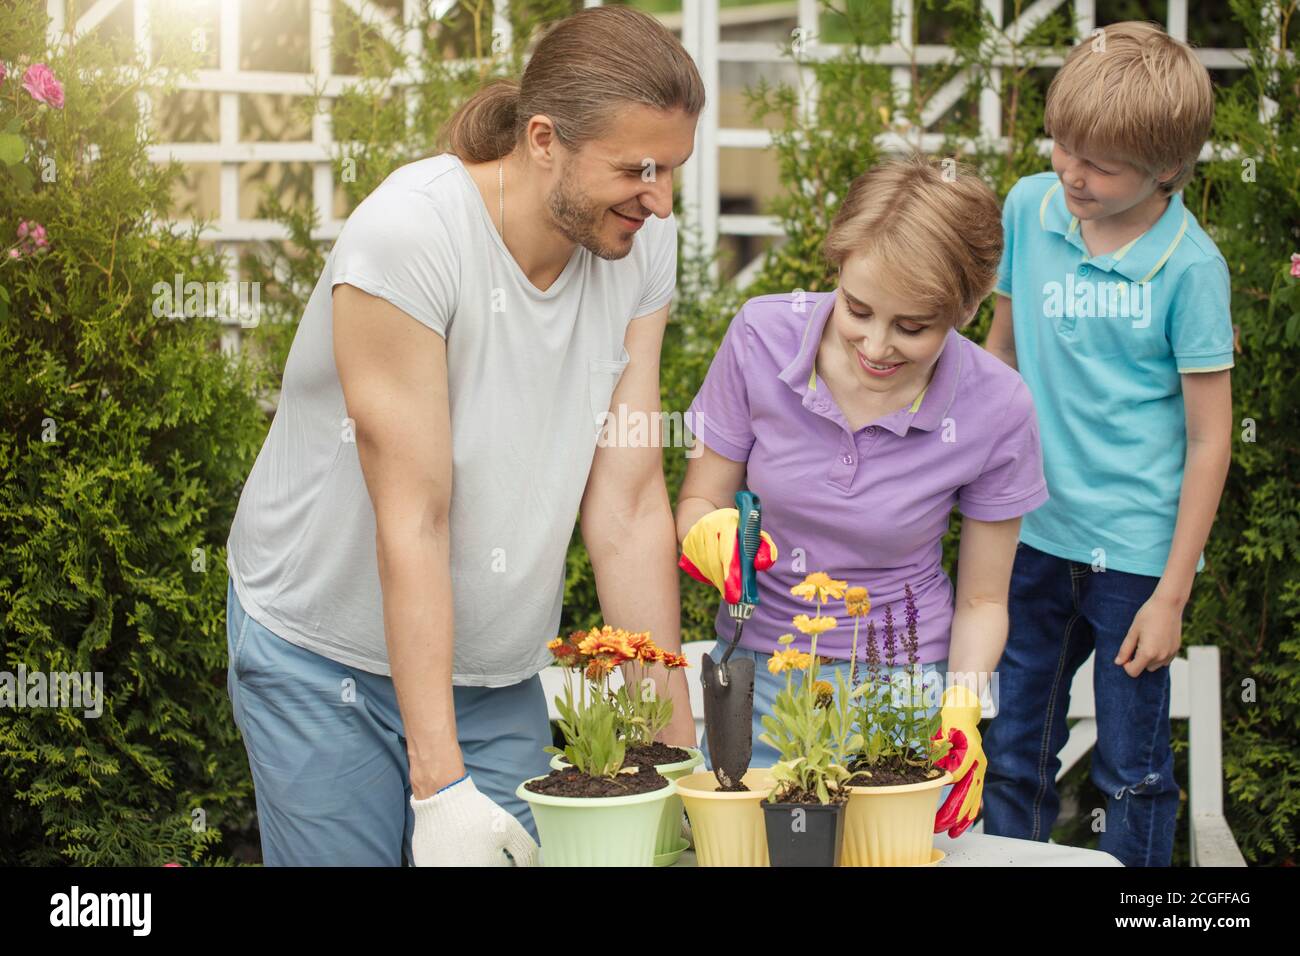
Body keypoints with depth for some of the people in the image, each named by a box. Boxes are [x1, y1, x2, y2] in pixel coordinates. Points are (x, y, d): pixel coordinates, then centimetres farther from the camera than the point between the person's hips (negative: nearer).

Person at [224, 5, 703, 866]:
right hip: (328, 662, -4)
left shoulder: (640, 245, -8)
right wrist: (438, 781, -26)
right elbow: (413, 523, -24)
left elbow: (630, 508, -7)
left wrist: (677, 742, -8)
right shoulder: (409, 236, -23)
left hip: (501, 678, 5)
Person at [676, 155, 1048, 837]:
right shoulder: (762, 337, -13)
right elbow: (697, 501, -1)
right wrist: (712, 536, -24)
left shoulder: (996, 410, -14)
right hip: (755, 677, 1)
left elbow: (982, 600, -2)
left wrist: (961, 711, -19)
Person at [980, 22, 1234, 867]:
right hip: (1034, 534, 4)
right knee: (1013, 755, 13)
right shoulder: (1030, 209, -2)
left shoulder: (1190, 266, -14)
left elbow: (1210, 438, -10)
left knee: (1133, 771, 5)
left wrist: (1172, 595, -10)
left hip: (1136, 549, -4)